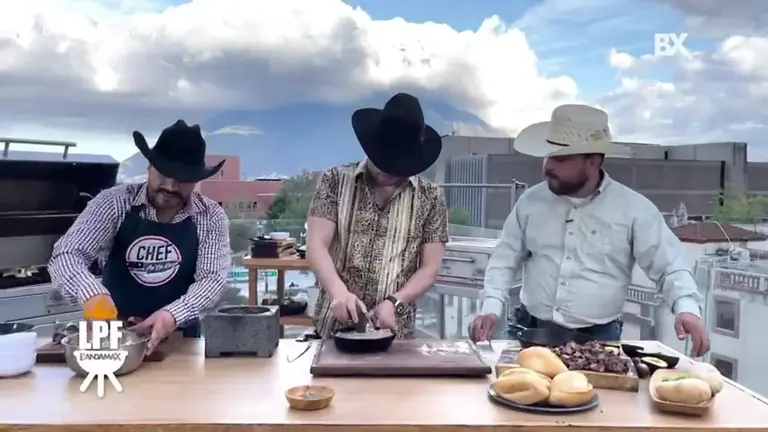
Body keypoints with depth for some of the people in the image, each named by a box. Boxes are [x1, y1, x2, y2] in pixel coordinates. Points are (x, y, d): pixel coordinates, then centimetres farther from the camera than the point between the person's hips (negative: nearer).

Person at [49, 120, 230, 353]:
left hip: (178, 337, 0)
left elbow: (212, 278, -11)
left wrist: (173, 315, -29)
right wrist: (93, 294, -32)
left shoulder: (212, 217, -5)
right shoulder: (115, 202, -6)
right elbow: (66, 256, -11)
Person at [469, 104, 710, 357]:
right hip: (531, 331, 2)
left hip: (598, 339, -2)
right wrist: (491, 307, -6)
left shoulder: (634, 209, -5)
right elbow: (506, 259, 8)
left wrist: (687, 308, -22)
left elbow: (669, 266, -4)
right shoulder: (531, 201, 3)